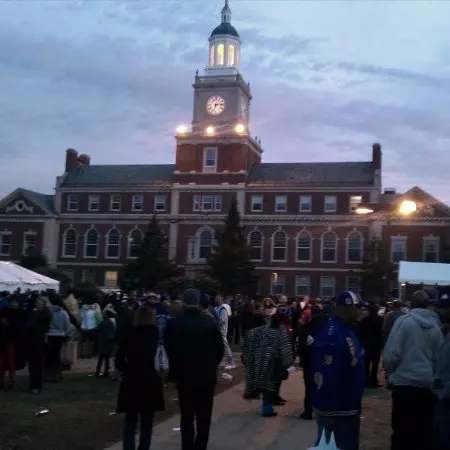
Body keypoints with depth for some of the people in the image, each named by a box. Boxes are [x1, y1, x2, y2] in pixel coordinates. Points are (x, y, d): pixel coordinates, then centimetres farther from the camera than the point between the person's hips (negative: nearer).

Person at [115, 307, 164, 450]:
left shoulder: (130, 334, -6)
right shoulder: (154, 332, -5)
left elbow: (119, 359, -6)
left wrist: (128, 370, 8)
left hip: (131, 382, 0)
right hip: (150, 381, 0)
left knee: (130, 421, 10)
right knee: (147, 421, 13)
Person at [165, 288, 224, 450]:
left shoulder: (177, 323, -11)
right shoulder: (210, 322, -6)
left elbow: (171, 350, -9)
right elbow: (220, 348, -2)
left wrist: (175, 371, 5)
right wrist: (212, 366, 11)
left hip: (185, 376, -1)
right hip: (207, 376, 1)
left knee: (187, 416, 10)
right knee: (204, 417, 10)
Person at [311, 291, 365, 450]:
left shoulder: (346, 329, 11)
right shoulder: (331, 333, -23)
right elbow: (324, 372, -28)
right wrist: (329, 408, -28)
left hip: (348, 405, 10)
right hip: (336, 408, -10)